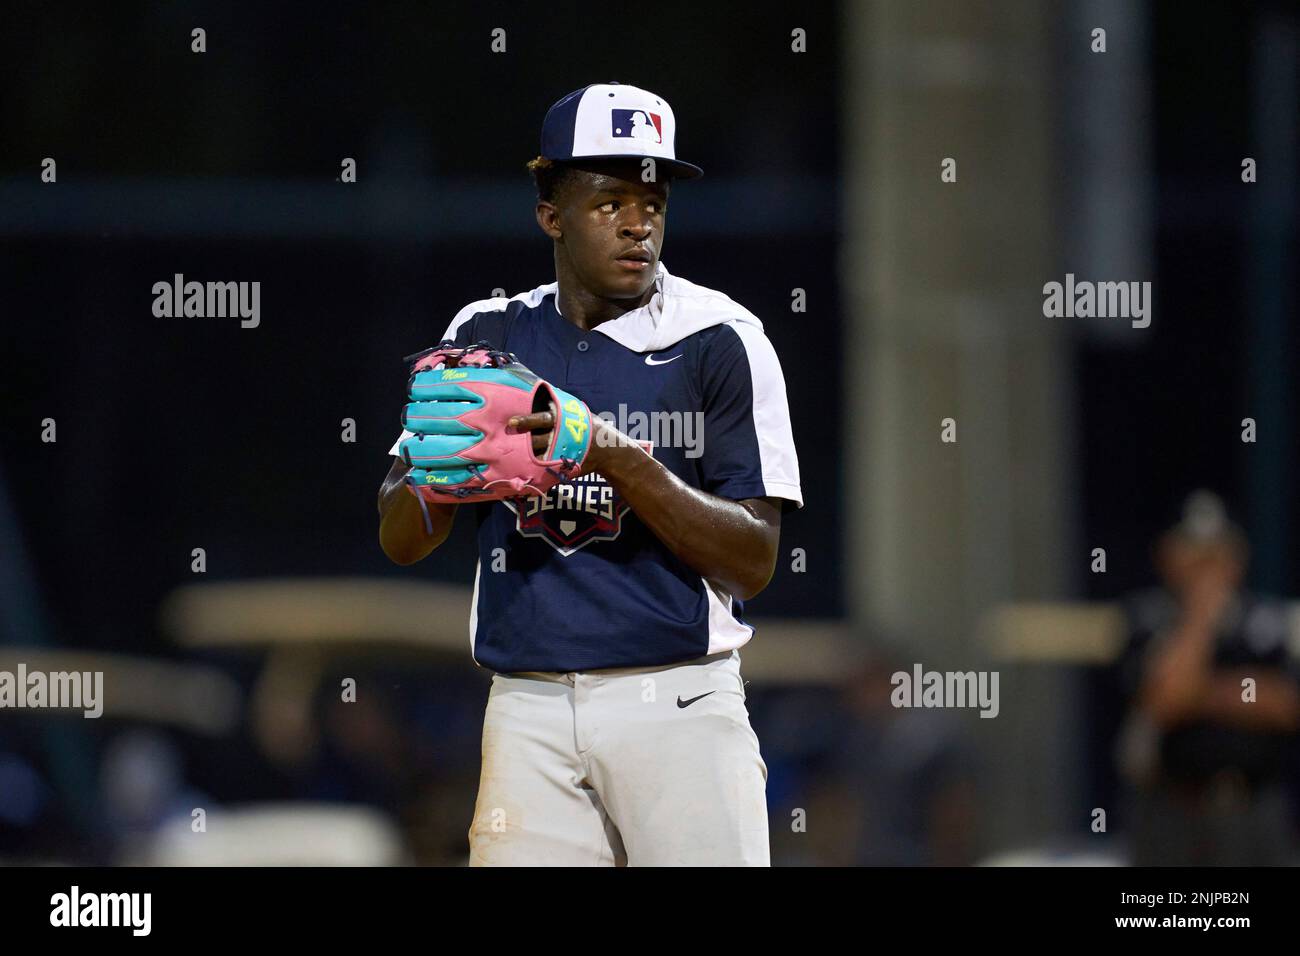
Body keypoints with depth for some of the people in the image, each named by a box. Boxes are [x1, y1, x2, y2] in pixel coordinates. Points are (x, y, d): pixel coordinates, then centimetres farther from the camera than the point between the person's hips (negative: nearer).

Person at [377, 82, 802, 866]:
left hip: (679, 705, -3)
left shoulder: (720, 342, 1)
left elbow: (755, 560, -6)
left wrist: (622, 462, -18)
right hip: (530, 710, 3)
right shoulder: (487, 338, 12)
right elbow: (400, 538, 9)